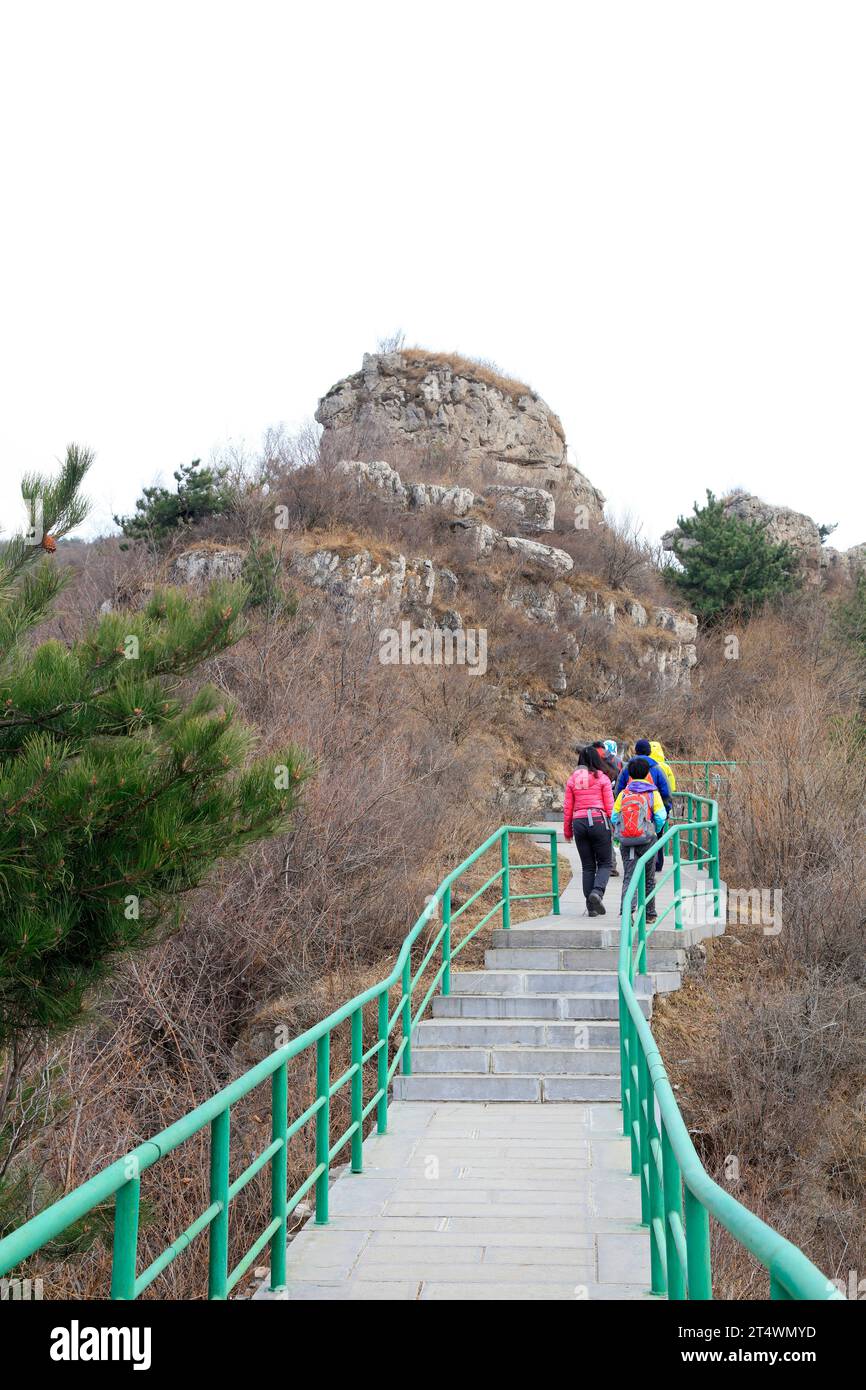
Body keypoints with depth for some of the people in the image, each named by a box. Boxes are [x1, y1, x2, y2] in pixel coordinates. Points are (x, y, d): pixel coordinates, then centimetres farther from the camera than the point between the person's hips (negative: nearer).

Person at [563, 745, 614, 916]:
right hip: (599, 821, -3)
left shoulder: (572, 779, 8)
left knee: (587, 866, 9)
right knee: (604, 863, 6)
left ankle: (591, 906, 6)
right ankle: (597, 891, -20)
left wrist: (567, 831, 16)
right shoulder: (602, 778, 0)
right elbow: (609, 806, -2)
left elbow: (567, 807, 8)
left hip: (579, 822, 3)